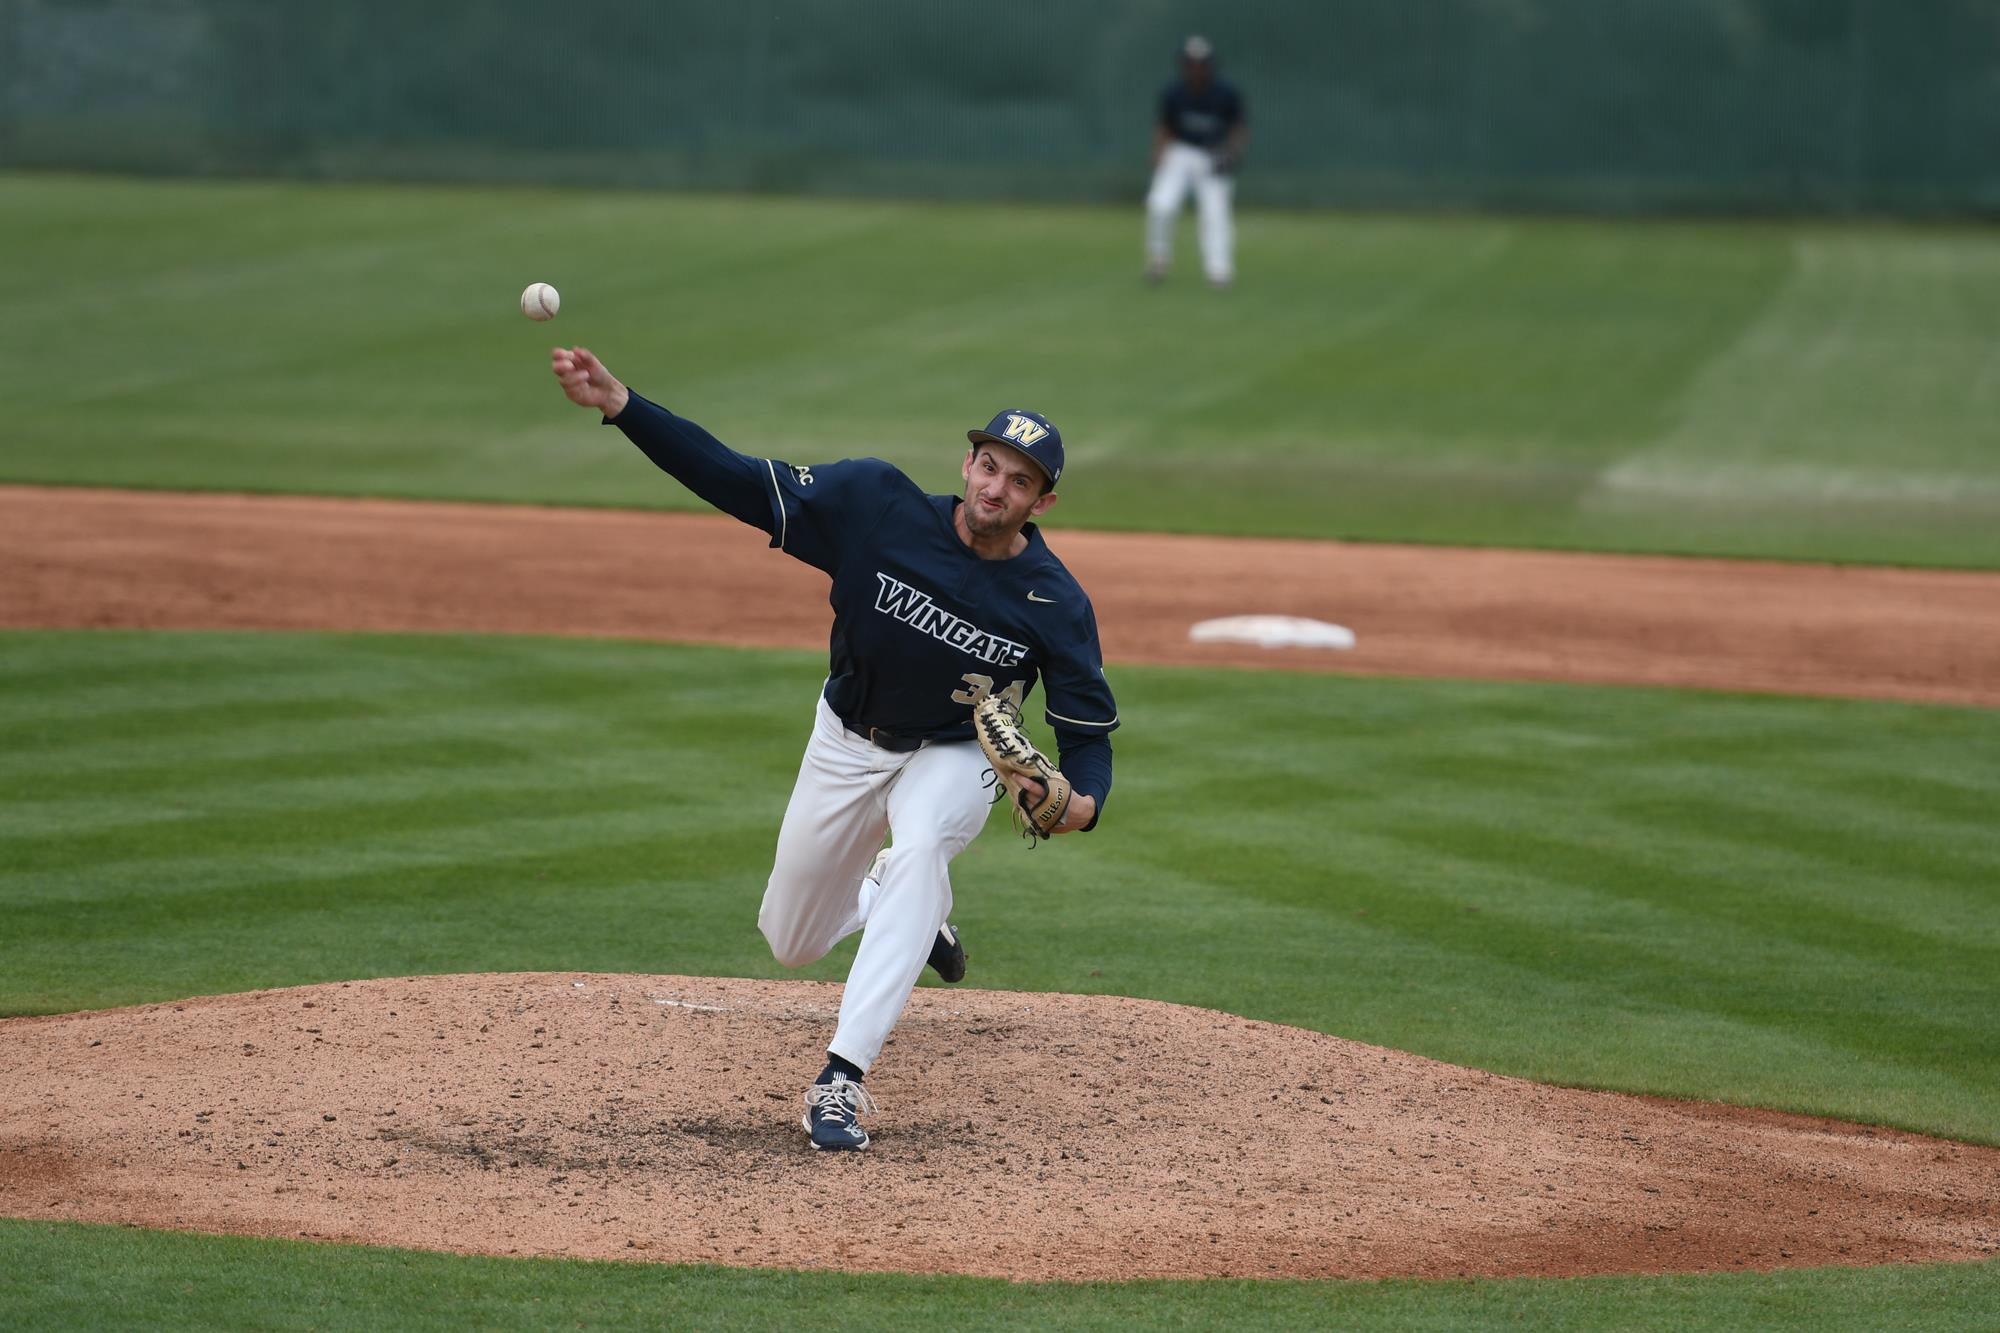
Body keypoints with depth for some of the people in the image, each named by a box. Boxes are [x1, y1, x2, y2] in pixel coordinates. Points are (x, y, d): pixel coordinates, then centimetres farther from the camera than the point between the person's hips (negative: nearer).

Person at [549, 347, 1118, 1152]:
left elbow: (1088, 729, -15)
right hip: (846, 744, 3)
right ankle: (898, 900, 50)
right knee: (791, 943, 13)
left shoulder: (1054, 604, -23)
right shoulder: (878, 505, -24)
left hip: (952, 757, -3)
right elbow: (740, 483, -23)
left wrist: (1082, 800, -38)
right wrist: (620, 406, -33)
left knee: (919, 849, -37)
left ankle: (842, 1079, -39)